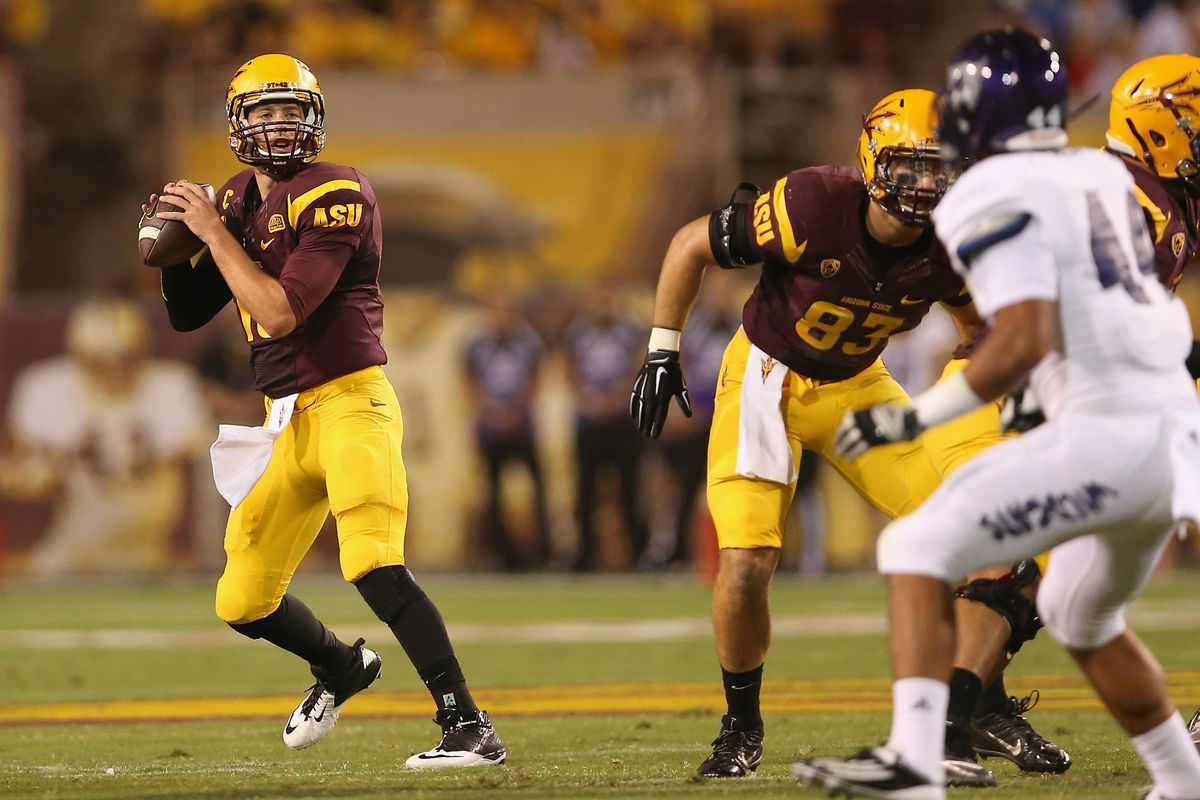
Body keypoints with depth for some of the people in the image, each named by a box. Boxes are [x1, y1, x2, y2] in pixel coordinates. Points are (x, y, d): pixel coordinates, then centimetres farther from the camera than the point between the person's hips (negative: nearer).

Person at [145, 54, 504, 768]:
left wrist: (214, 231, -15)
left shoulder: (336, 196, -13)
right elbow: (188, 314, 17)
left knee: (374, 567, -27)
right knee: (244, 602, 11)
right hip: (288, 423, 8)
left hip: (349, 402, -8)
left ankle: (470, 729, -27)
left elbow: (280, 313, -21)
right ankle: (342, 668, 40)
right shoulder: (238, 201, 11)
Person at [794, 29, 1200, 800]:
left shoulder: (998, 197, -8)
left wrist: (915, 417, -12)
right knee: (1083, 618, 29)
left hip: (1106, 435, -8)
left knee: (920, 549, -5)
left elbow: (1025, 339, -19)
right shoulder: (1105, 176, 17)